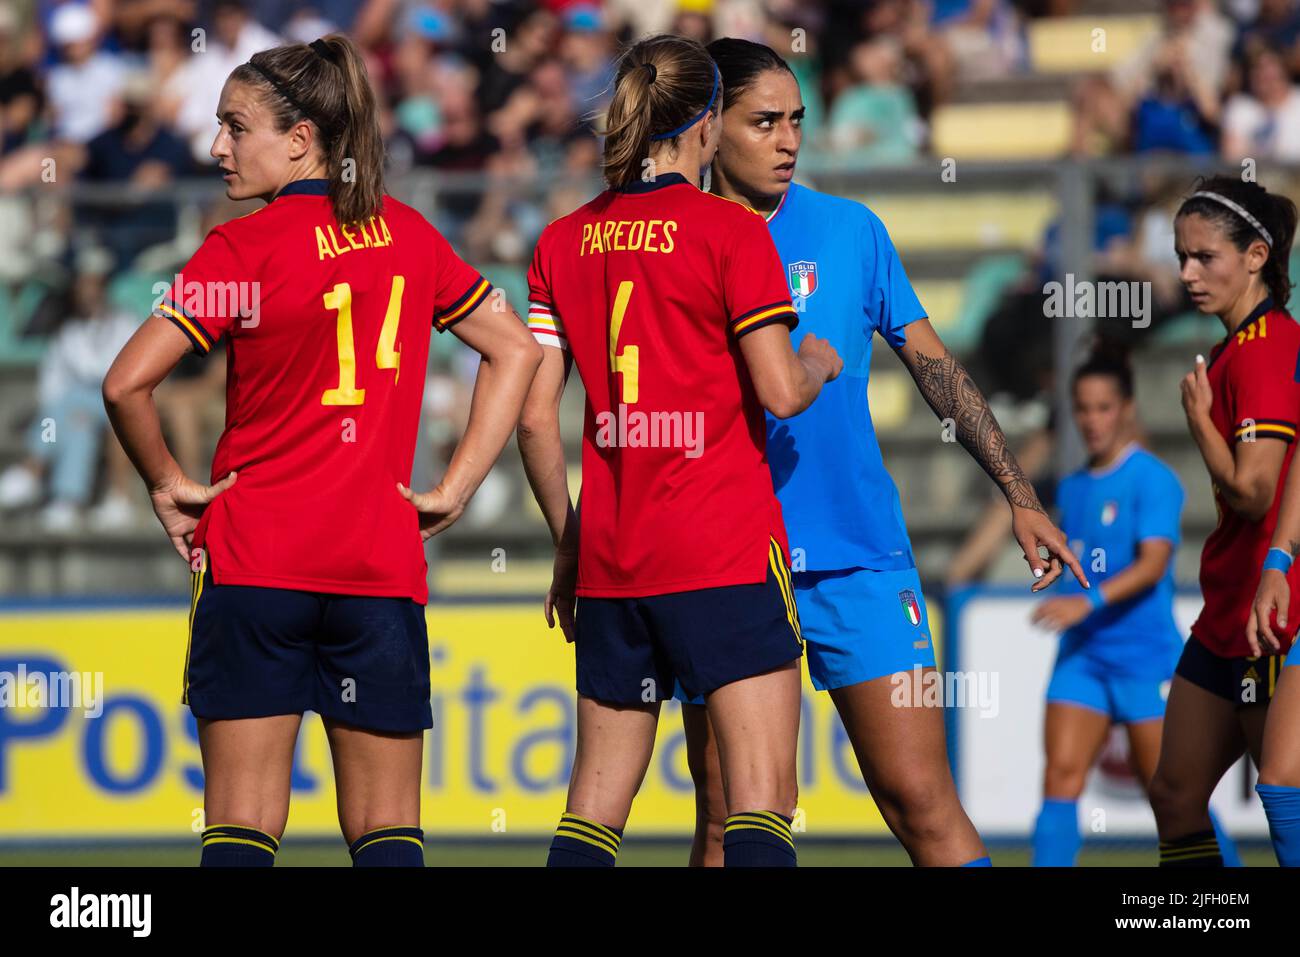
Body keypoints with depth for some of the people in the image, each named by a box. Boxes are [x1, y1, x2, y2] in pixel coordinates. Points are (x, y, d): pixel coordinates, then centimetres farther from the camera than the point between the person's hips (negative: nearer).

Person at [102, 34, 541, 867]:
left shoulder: (242, 250, -9)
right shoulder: (408, 234, 6)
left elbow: (127, 383, -17)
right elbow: (518, 352, 12)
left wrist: (167, 484, -1)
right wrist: (455, 489, 10)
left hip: (255, 557, -3)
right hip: (382, 564, 4)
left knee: (243, 823, -1)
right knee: (387, 828, 6)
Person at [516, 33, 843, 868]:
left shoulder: (564, 242, 8)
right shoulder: (730, 232, -6)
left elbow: (535, 416, 7)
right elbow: (780, 392, -11)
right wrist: (818, 362, 12)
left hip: (610, 557, 5)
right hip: (727, 550, -5)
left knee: (596, 802, 11)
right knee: (762, 797, -8)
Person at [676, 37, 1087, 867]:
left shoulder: (849, 230, 6)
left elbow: (935, 366, 10)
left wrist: (1020, 495, 5)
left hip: (858, 554, 0)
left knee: (921, 798, -7)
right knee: (725, 821, 2)